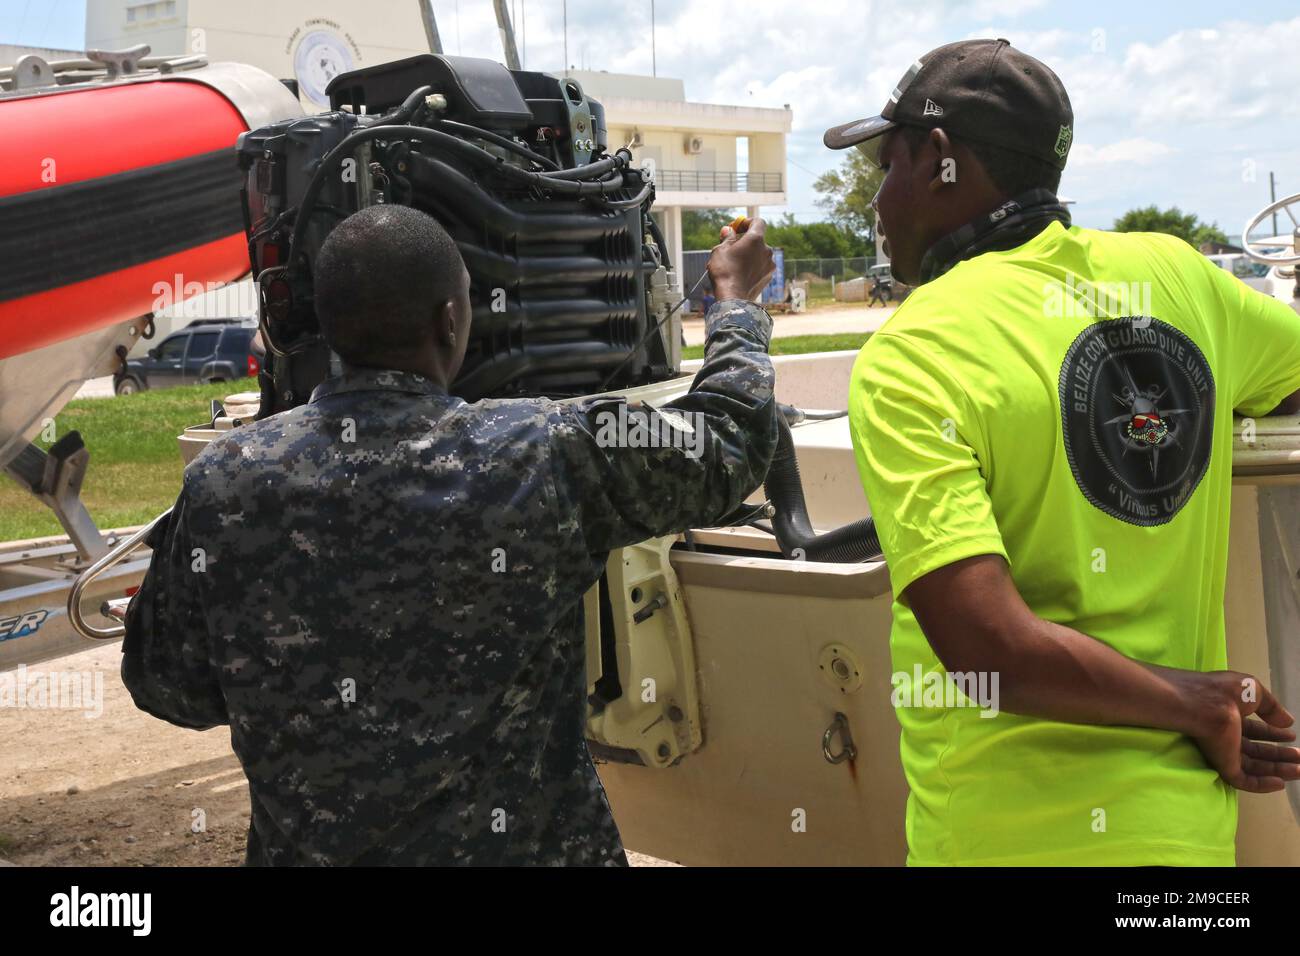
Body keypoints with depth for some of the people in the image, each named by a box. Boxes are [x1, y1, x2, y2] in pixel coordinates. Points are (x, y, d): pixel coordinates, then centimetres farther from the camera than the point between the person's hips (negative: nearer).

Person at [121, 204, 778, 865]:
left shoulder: (220, 484, -13)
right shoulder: (545, 458, -19)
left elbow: (170, 690, -1)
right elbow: (729, 437, -3)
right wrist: (737, 294, 16)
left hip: (301, 845, 2)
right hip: (517, 844, -2)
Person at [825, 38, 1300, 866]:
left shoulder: (907, 359, -16)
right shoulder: (1176, 276, -1)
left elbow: (989, 649, -24)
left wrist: (1199, 705, -11)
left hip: (1010, 835, -5)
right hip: (1189, 820, 5)